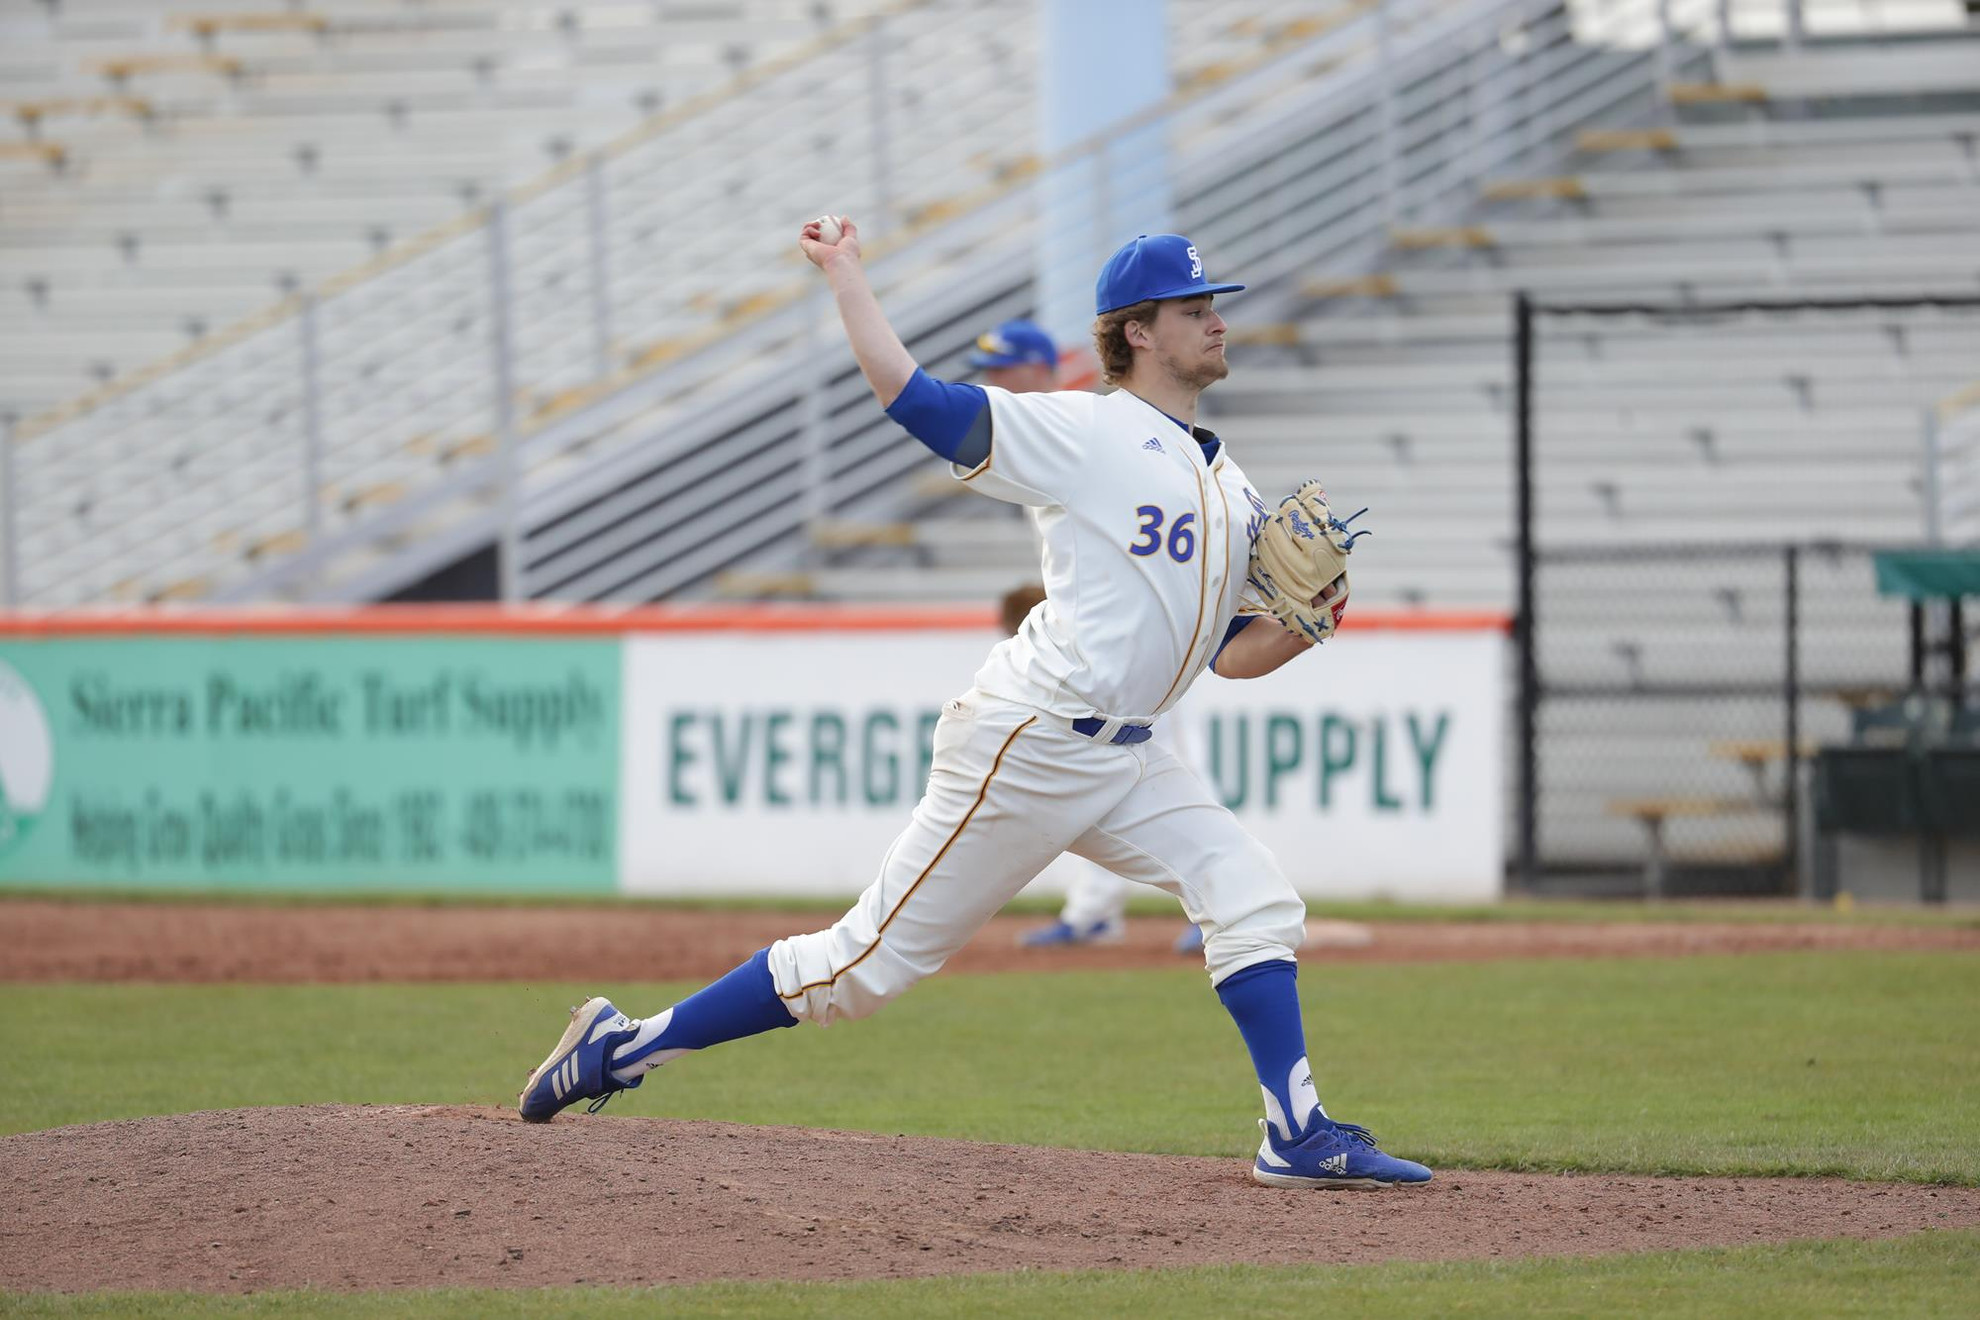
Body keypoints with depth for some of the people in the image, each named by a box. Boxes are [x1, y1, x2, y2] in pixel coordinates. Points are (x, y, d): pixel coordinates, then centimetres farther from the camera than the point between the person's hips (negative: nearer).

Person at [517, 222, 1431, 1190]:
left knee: (1252, 899, -8)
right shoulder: (1085, 434, -7)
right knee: (872, 960, -5)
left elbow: (1234, 655, 17)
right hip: (1024, 746, -8)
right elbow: (909, 394, -12)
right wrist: (843, 272, -5)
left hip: (1122, 761, 8)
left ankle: (1297, 1137, -5)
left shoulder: (1232, 492, 16)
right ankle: (619, 1048, 4)